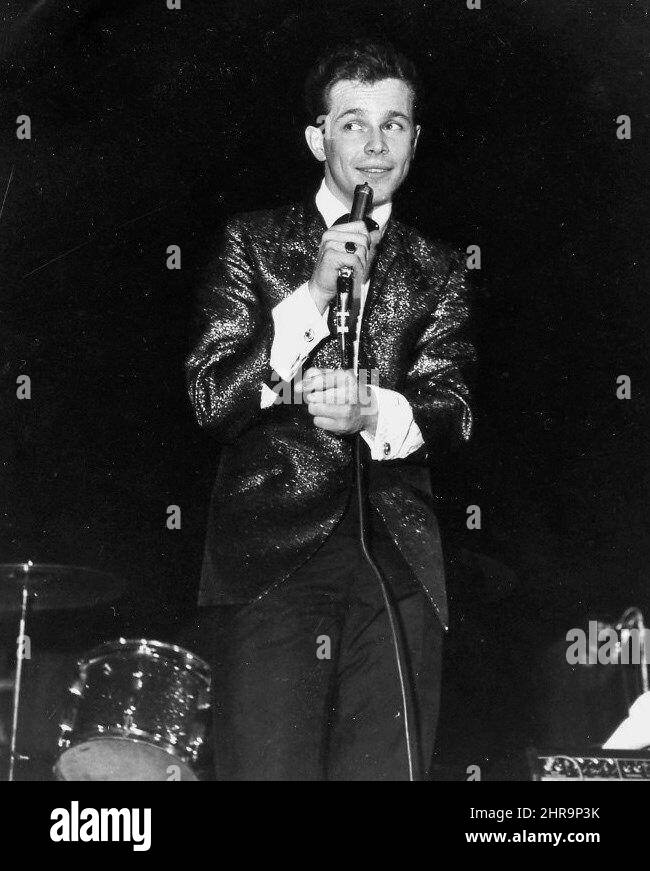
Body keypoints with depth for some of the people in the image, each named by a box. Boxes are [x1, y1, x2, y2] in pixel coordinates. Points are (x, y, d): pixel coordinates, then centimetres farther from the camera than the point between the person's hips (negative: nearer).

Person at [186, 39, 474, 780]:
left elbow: (452, 412, 4)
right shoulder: (253, 244, 9)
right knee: (269, 767, -10)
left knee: (385, 769, -3)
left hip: (397, 566, 2)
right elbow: (210, 401, -1)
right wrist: (314, 294, -11)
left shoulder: (437, 271, 17)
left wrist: (376, 411, -19)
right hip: (268, 557, -2)